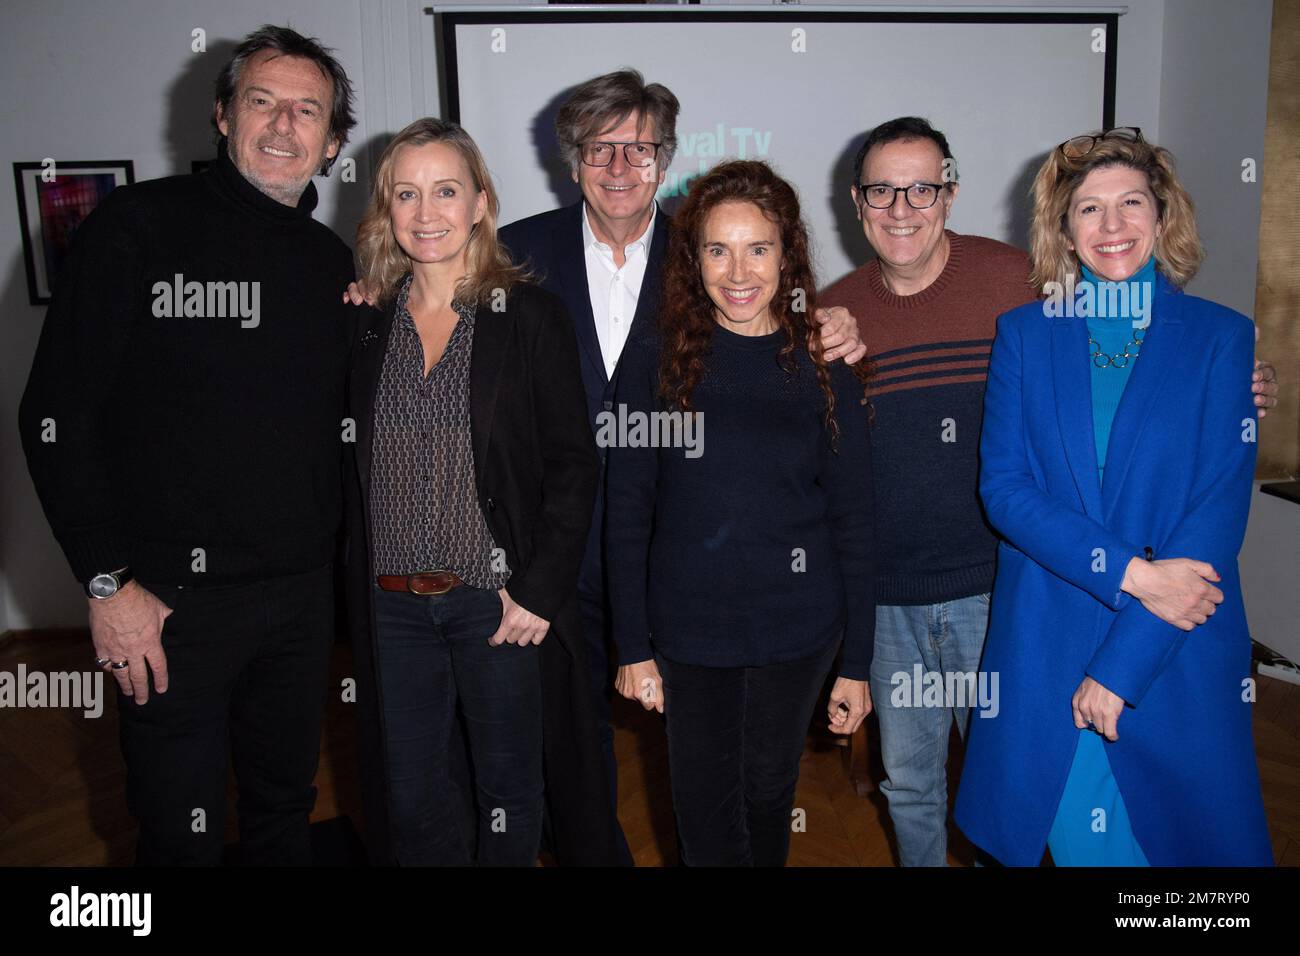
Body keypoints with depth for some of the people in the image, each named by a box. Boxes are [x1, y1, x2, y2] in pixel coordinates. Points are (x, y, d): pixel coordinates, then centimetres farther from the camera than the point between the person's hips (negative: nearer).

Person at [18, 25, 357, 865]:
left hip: (303, 595, 5)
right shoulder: (141, 225, -7)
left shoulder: (332, 262, 8)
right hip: (173, 598, -4)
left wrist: (341, 569, 10)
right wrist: (108, 580, -13)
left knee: (287, 810, 19)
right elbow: (58, 411, -9)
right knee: (182, 833, 10)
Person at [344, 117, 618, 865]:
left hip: (499, 600, -3)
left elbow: (573, 465, -7)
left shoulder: (531, 316, -5)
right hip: (395, 606, 4)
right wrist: (361, 593, 4)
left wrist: (540, 590, -13)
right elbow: (358, 473, 10)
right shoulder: (372, 322, 6)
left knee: (510, 796, 13)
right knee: (414, 804, 14)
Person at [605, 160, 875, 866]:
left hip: (797, 632, 1)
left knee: (769, 790, 17)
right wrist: (633, 647, -5)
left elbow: (853, 523, -1)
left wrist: (857, 663, -1)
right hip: (688, 631, 0)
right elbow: (627, 510, -3)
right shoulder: (656, 359, -5)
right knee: (704, 808, 10)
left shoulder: (823, 369, -4)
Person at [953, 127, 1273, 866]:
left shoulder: (1221, 337, 0)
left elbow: (1220, 508, -7)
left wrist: (1121, 665, -13)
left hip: (1177, 656, 0)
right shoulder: (1024, 334, 4)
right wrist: (1130, 573, -18)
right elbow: (1002, 486, -5)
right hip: (1042, 645, 1)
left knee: (1173, 838, 10)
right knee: (1074, 837, 10)